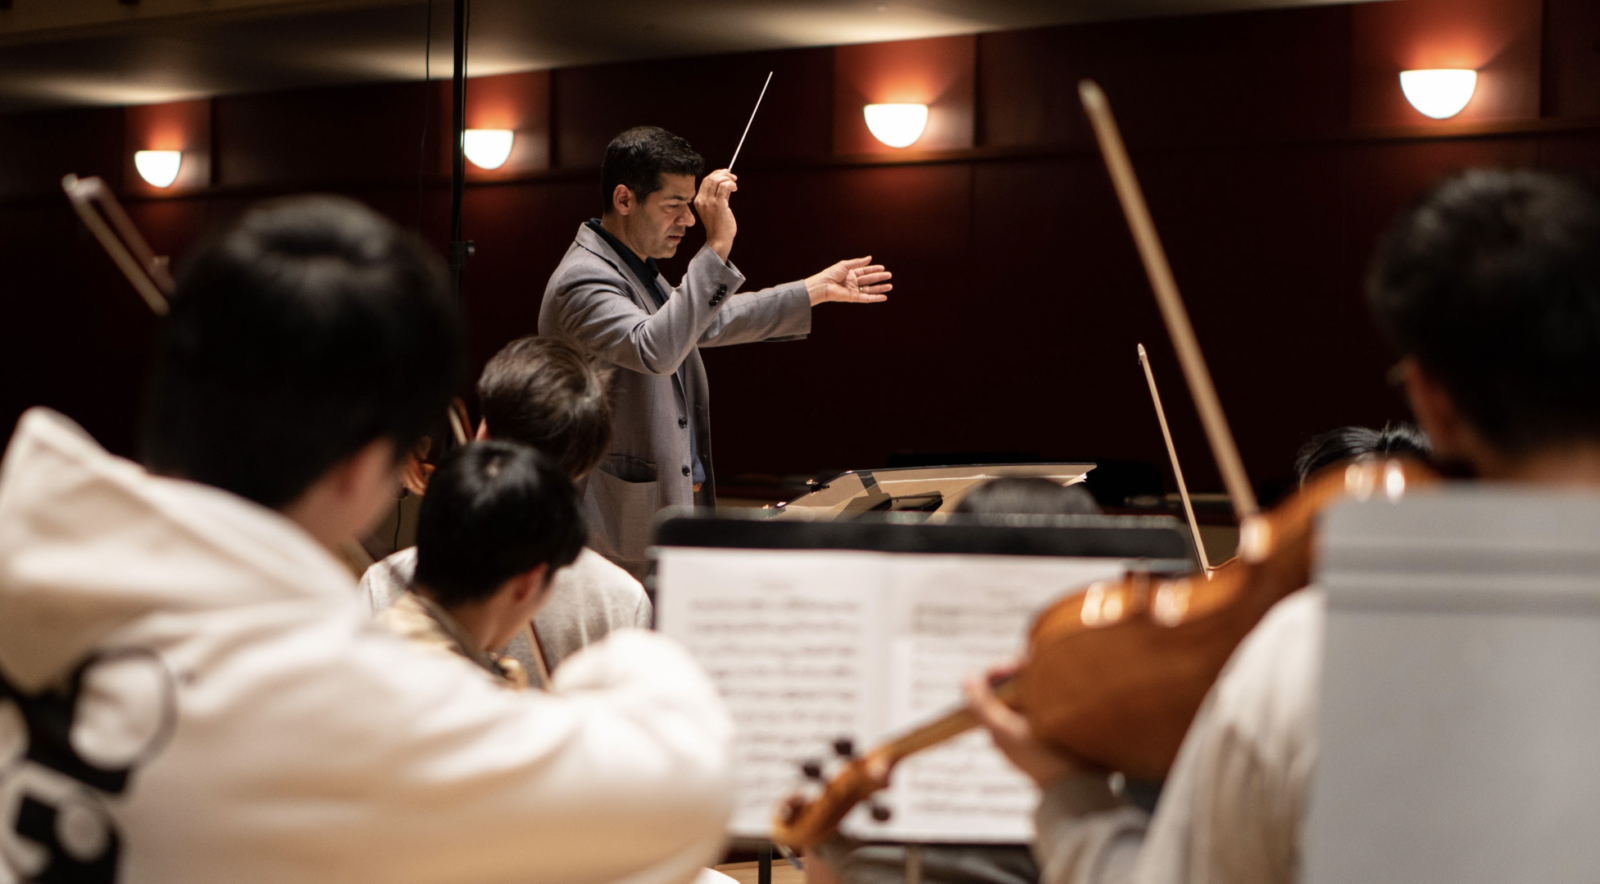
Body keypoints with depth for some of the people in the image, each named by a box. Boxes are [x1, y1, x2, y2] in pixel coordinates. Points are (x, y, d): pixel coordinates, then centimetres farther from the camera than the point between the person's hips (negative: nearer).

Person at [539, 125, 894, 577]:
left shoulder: (636, 272, 16)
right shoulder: (583, 279, -18)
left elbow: (710, 323, 29)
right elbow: (655, 349, -35)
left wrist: (818, 290, 29)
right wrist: (716, 248, -34)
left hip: (669, 502, 10)